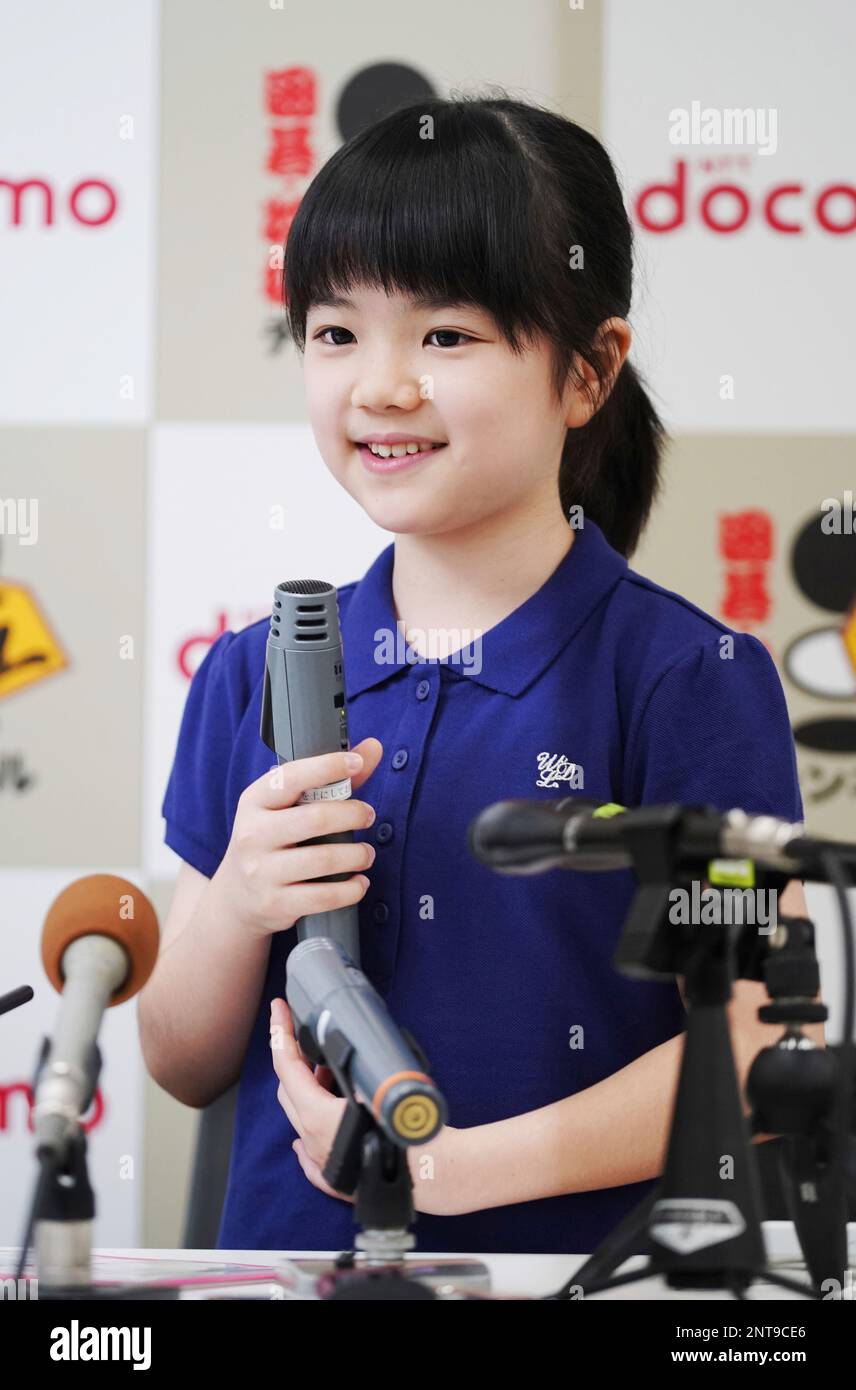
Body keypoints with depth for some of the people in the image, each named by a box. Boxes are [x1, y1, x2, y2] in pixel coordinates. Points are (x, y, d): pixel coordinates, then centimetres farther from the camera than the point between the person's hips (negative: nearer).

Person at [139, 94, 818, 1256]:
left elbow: (753, 1051, -7)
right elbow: (186, 1070, 12)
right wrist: (236, 908, -8)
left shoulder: (684, 679, -4)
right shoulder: (255, 675, 8)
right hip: (287, 1250, 4)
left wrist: (461, 1164, -16)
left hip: (569, 1260, -4)